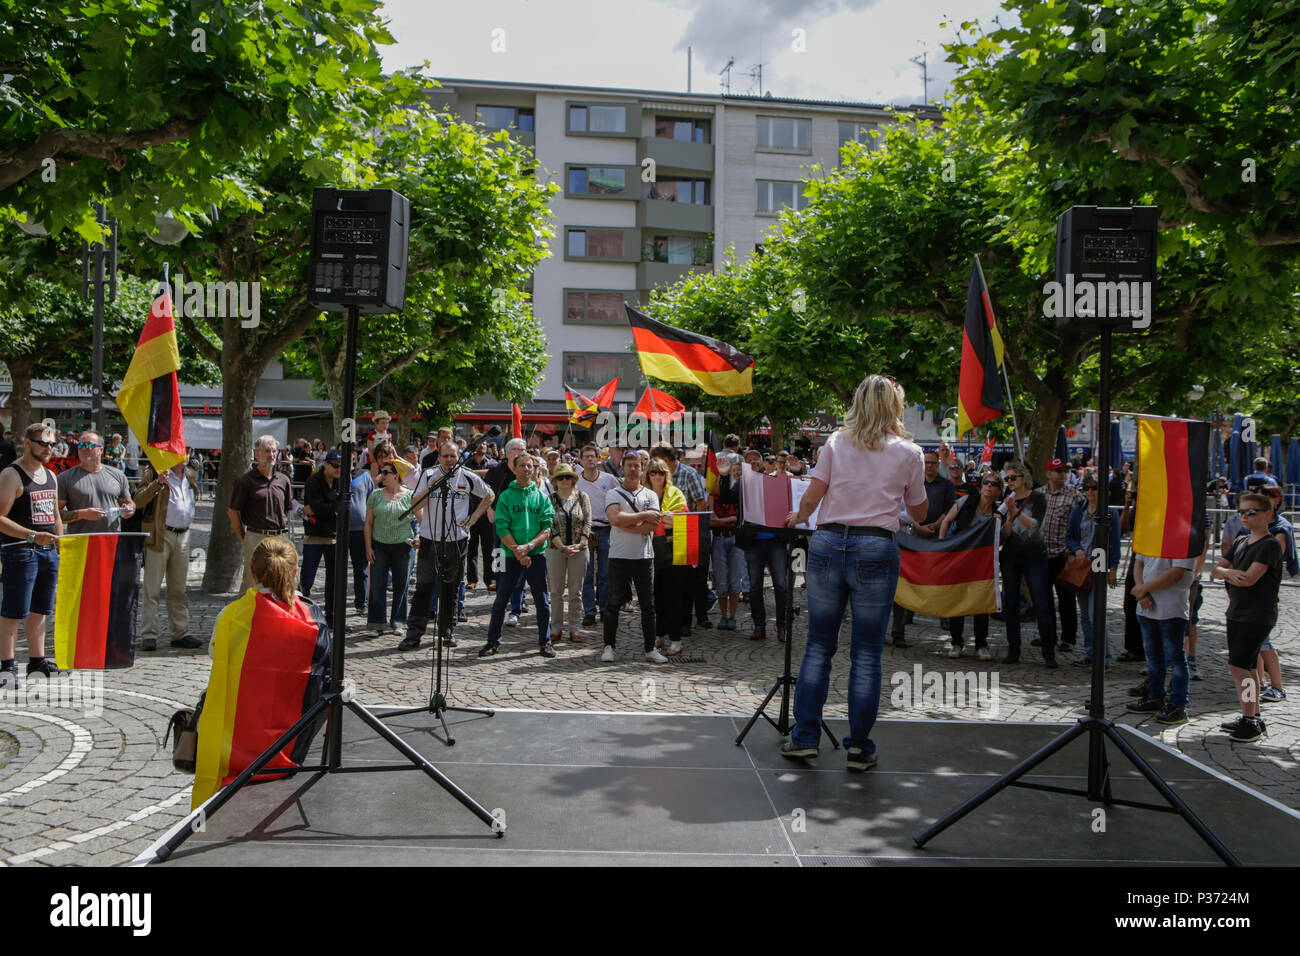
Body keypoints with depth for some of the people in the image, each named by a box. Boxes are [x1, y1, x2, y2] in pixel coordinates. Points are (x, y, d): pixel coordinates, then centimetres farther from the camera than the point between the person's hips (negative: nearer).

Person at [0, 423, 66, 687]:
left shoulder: (50, 475, 15)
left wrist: (61, 553, 16)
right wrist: (32, 536, -25)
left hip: (49, 551, 7)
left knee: (39, 611, 13)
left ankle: (37, 660, 21)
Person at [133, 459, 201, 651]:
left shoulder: (191, 476, 15)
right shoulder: (155, 473, -4)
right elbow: (138, 502, -14)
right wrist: (158, 483, -24)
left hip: (183, 535, 6)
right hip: (160, 536, -6)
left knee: (179, 590, 11)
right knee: (152, 589, -3)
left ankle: (181, 634, 16)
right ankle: (148, 635, 0)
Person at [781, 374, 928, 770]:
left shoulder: (835, 442, 7)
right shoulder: (908, 452, 5)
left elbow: (811, 499, 3)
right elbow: (919, 513, 14)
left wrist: (797, 517, 23)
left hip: (828, 544, 2)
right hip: (876, 549, -2)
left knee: (819, 646, 9)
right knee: (867, 653, 4)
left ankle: (804, 737, 12)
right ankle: (859, 746, 10)